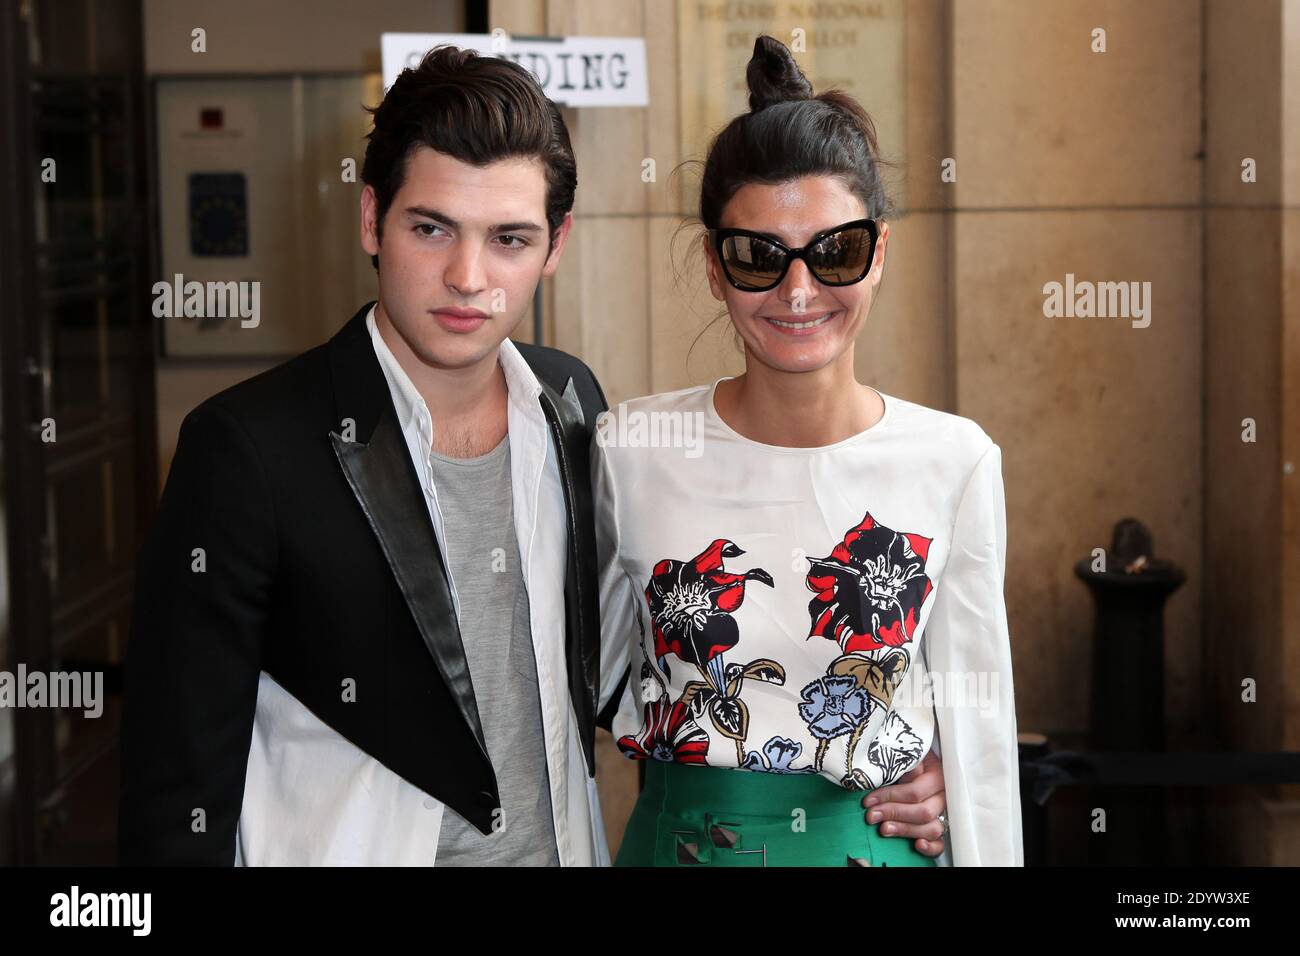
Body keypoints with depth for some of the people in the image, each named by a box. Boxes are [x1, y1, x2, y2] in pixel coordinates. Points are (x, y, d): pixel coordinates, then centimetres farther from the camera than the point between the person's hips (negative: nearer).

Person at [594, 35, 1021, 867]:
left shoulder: (955, 462, -8)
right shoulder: (632, 452, -9)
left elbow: (977, 718, -1)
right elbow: (592, 673, 5)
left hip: (880, 844, 1)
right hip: (680, 839, 0)